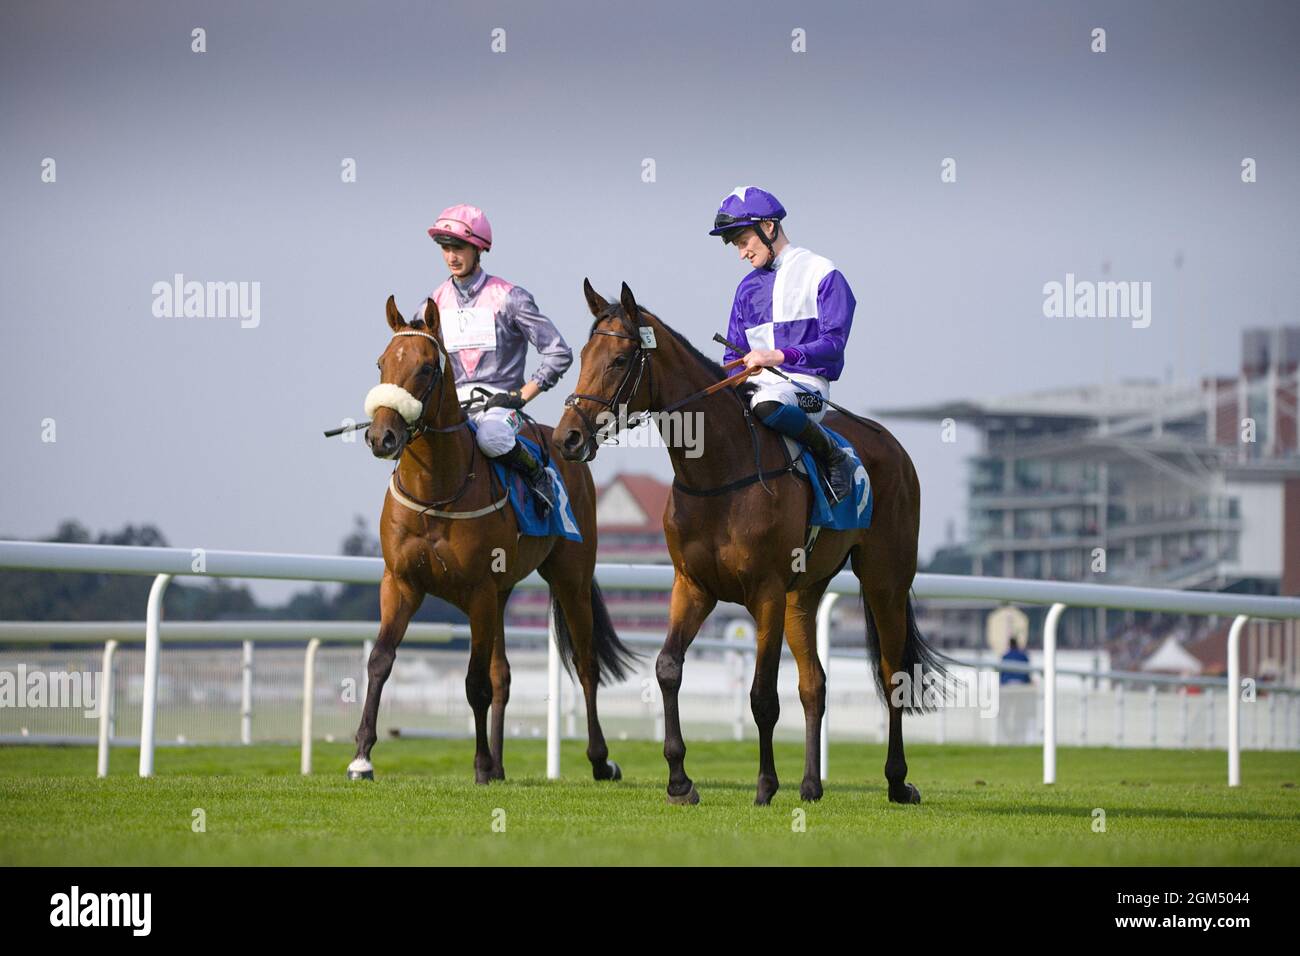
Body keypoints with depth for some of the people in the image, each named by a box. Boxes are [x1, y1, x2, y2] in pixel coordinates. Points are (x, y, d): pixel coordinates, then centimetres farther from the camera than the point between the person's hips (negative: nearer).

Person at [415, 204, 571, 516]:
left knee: (492, 435, -38)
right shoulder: (433, 305, 11)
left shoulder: (508, 298, -2)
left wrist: (522, 396, -10)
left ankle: (537, 475, -10)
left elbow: (559, 353, -3)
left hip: (499, 400, -4)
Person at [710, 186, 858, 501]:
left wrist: (779, 356, -24)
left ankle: (833, 455, -19)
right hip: (757, 386, 6)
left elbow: (833, 343, -10)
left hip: (805, 384, -6)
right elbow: (735, 354, 22)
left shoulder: (821, 274, 0)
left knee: (767, 404, -40)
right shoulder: (747, 287, 20)